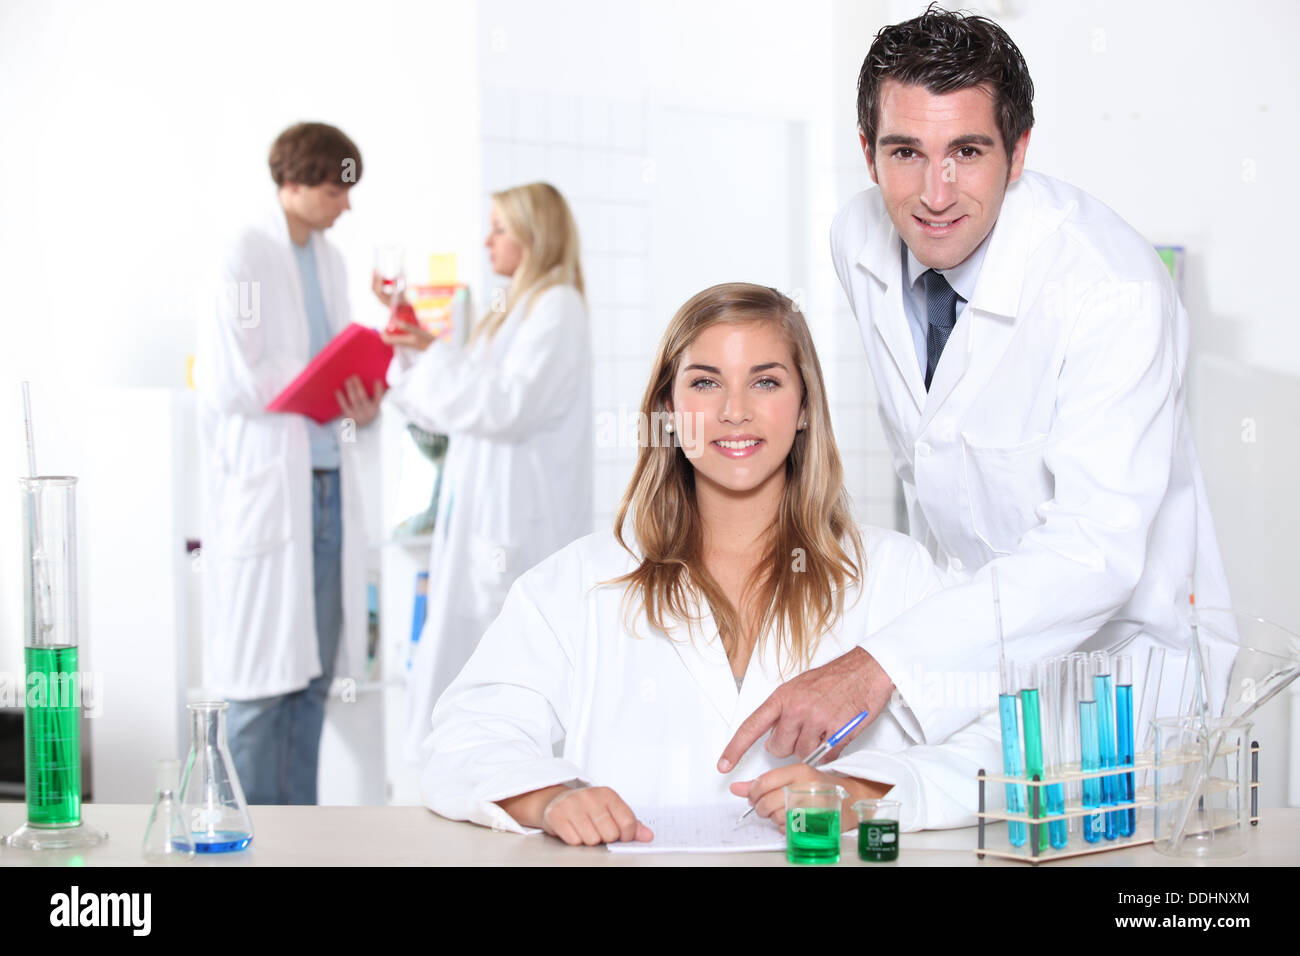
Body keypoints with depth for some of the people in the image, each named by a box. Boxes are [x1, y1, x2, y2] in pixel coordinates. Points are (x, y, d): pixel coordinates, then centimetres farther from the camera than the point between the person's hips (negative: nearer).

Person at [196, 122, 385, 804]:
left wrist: (363, 404, -2)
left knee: (315, 668, 9)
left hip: (326, 483, 7)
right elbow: (229, 382, -14)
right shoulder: (245, 255, -8)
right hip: (264, 484, -7)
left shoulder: (328, 260, 15)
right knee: (264, 671, -3)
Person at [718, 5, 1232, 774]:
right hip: (971, 629, 5)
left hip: (1116, 645, -4)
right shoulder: (860, 241, -5)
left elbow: (1097, 552, -34)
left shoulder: (1117, 292, -25)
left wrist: (882, 666, -44)